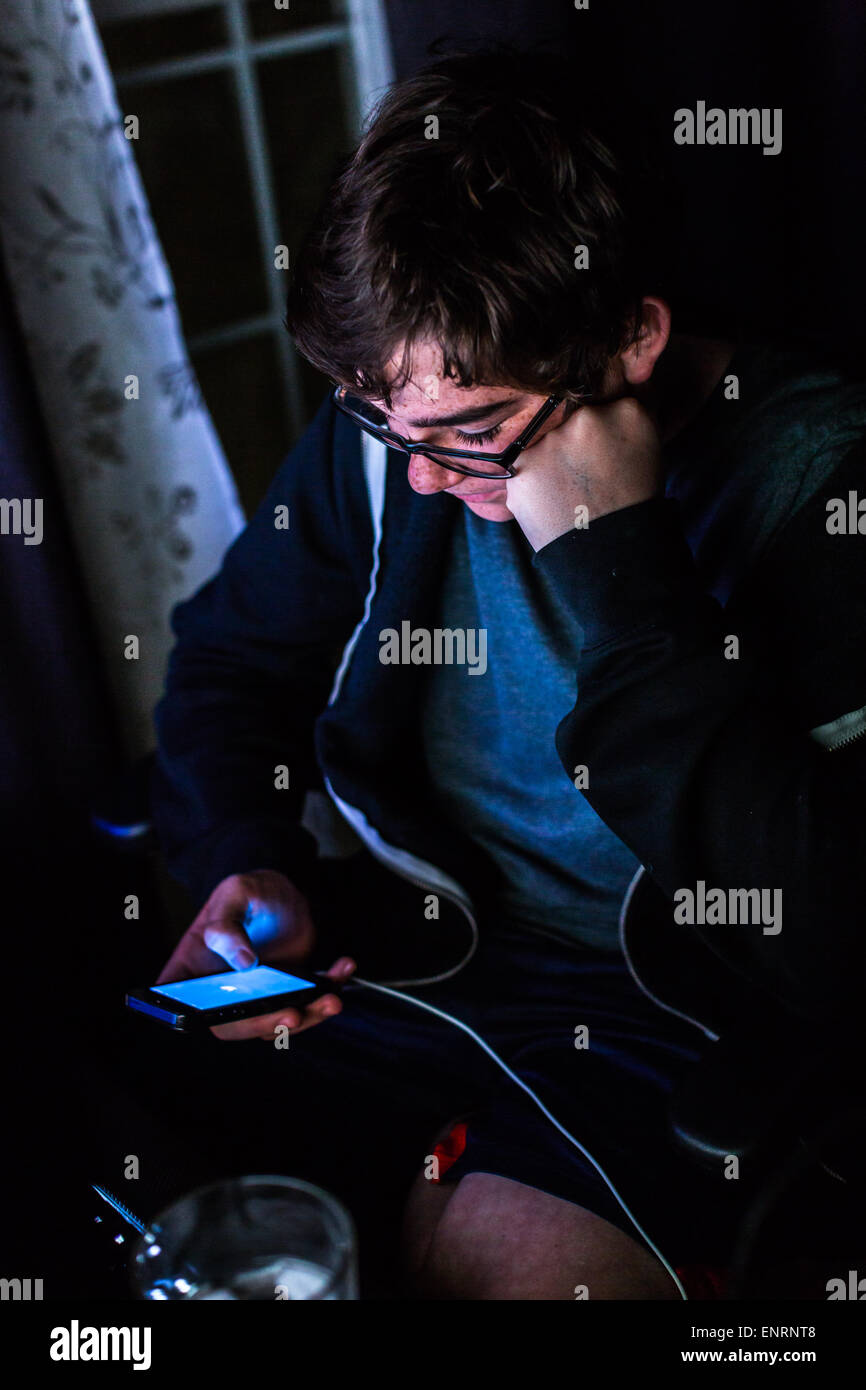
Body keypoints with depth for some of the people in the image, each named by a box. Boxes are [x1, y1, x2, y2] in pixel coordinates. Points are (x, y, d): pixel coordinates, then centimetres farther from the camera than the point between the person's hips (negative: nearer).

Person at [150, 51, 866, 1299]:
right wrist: (246, 866, -9)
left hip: (667, 1011, -4)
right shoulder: (398, 417, -4)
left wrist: (617, 561, -31)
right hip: (399, 949, 5)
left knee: (497, 1265, -30)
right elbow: (226, 667, 10)